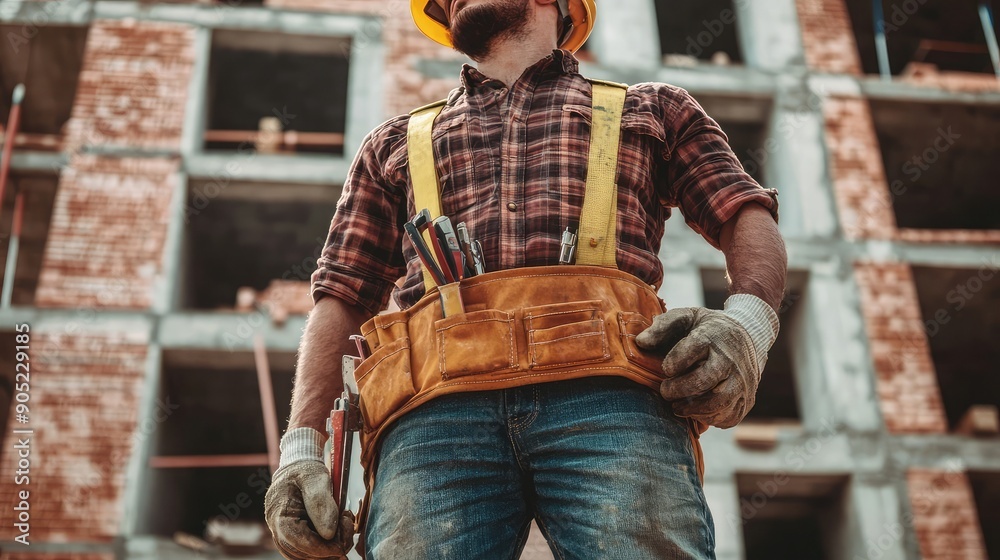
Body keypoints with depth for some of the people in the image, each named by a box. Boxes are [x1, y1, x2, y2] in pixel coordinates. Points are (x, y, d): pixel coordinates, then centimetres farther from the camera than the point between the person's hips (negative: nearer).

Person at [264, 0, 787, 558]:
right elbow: (342, 299, 23)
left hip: (607, 392, -1)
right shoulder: (395, 143, 32)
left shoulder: (652, 109, 29)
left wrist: (747, 318, -7)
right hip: (436, 413, 2)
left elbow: (748, 215, 17)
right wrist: (302, 444, 8)